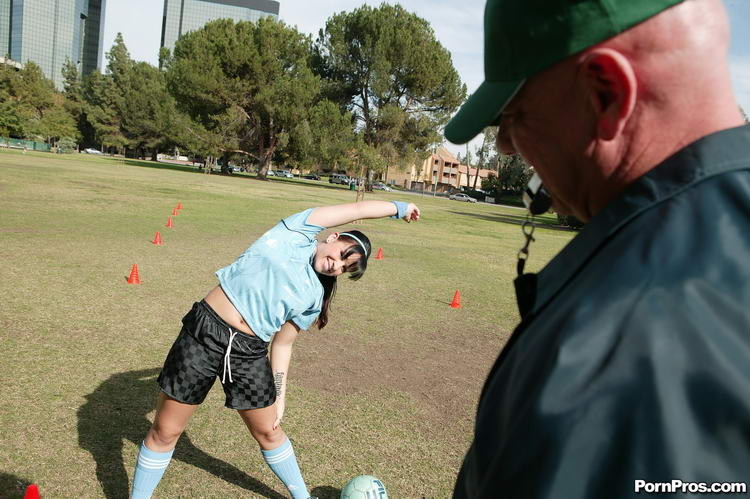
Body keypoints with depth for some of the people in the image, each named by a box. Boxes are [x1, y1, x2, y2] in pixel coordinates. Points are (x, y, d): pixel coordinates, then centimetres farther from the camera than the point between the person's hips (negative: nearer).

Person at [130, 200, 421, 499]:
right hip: (203, 334, -3)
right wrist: (399, 208, 12)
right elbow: (358, 210, -2)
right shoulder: (298, 232, -3)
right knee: (165, 432, 8)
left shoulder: (314, 297, 7)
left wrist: (279, 396, 6)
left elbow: (282, 343, 10)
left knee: (269, 431, 18)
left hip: (249, 353, 4)